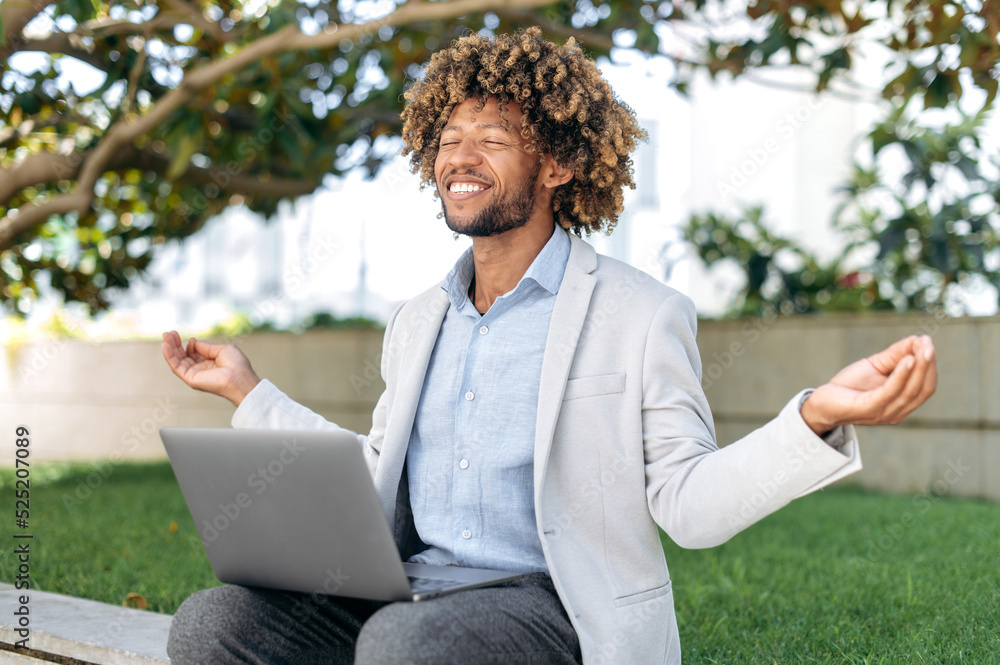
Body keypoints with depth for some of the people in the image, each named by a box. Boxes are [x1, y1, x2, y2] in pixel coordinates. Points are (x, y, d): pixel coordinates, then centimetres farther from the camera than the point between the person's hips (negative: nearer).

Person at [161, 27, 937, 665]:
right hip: (410, 597, 5)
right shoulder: (415, 323, 16)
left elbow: (686, 506, -5)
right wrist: (249, 391, 22)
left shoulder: (645, 317, -2)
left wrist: (818, 417, -21)